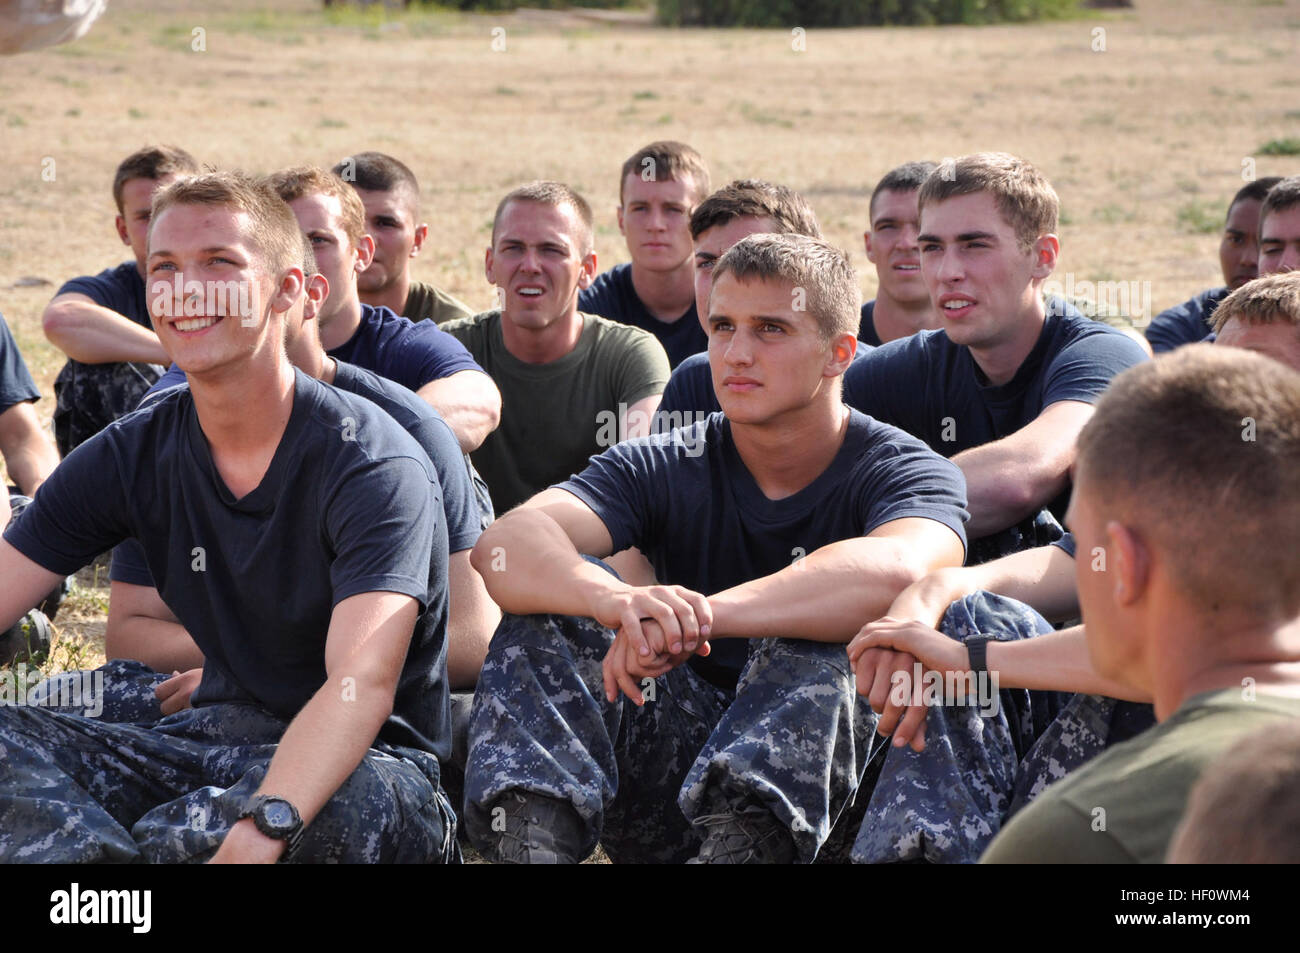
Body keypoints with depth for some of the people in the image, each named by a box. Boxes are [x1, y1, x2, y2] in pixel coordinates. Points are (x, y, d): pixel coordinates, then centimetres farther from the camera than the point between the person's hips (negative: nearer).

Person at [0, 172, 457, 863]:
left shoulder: (373, 465, -16)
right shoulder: (128, 457, 2)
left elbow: (363, 683, -31)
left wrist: (255, 836, -48)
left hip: (358, 761, -5)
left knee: (360, 804, -41)